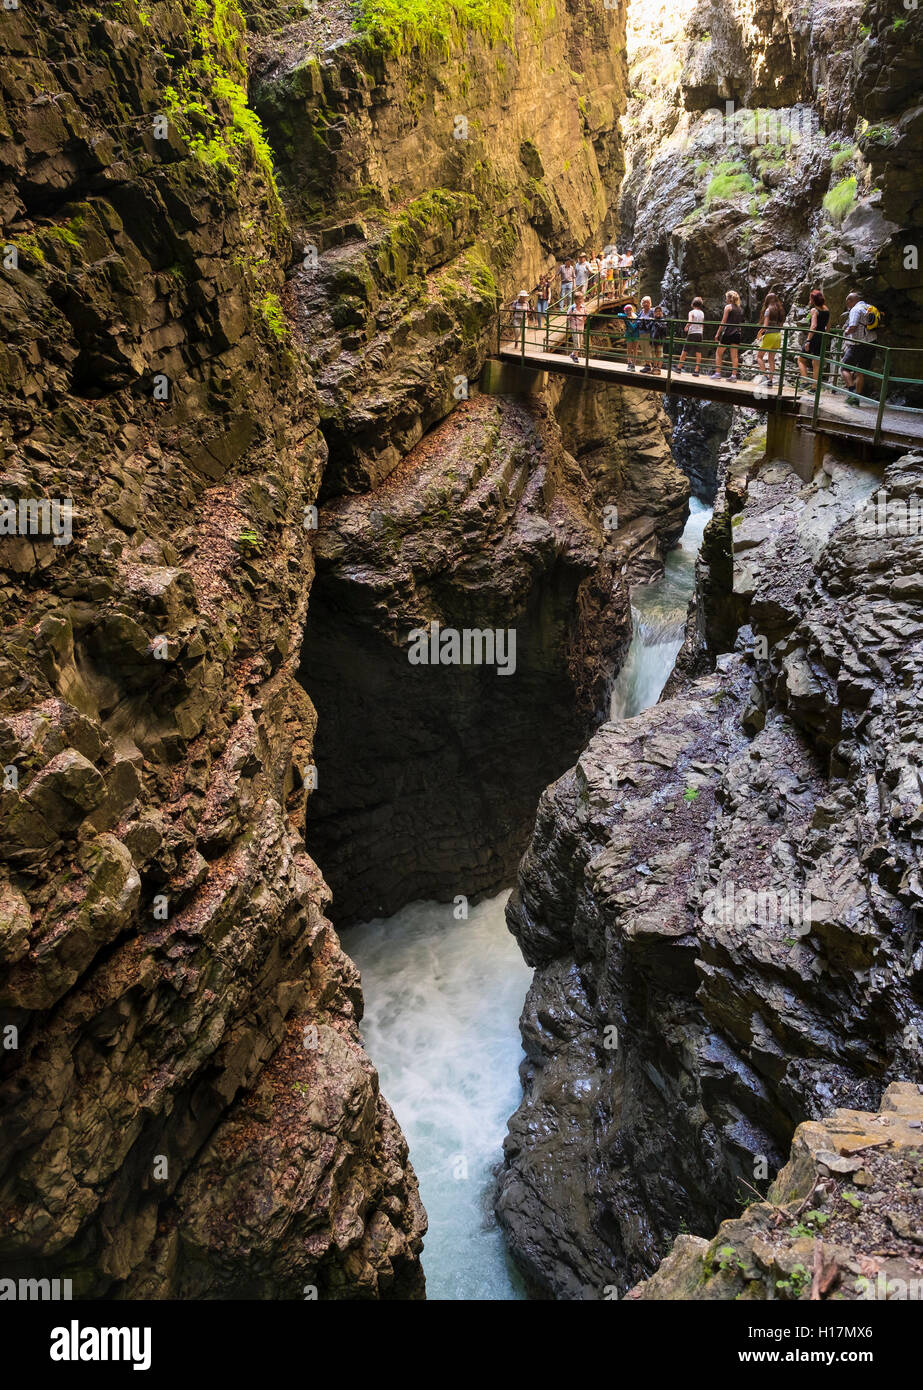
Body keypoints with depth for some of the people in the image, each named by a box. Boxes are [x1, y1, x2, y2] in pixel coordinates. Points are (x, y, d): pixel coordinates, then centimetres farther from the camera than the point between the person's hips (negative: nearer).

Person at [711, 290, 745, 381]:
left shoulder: (728, 307, -3)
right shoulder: (740, 309, 15)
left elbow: (723, 322, -6)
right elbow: (740, 323, 16)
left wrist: (717, 334, -4)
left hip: (728, 332, -6)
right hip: (737, 333, 6)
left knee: (718, 353, 6)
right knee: (734, 355, 3)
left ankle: (718, 373, 1)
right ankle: (734, 375, -2)